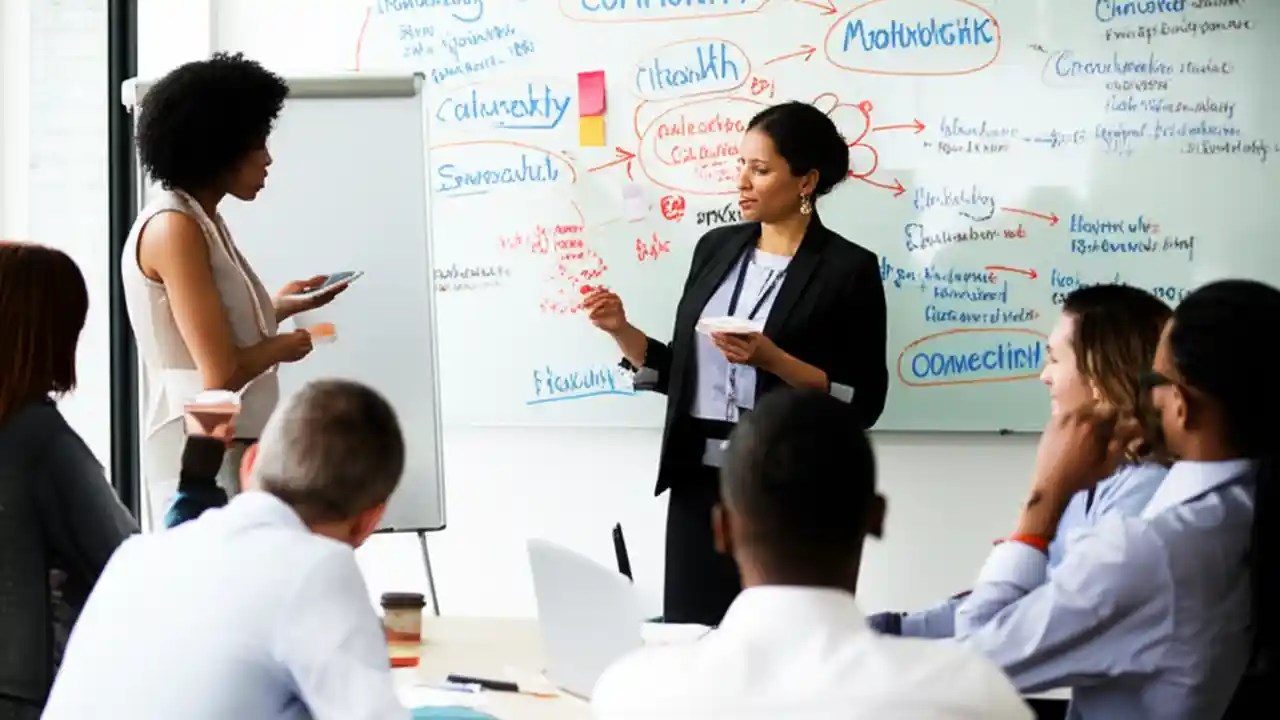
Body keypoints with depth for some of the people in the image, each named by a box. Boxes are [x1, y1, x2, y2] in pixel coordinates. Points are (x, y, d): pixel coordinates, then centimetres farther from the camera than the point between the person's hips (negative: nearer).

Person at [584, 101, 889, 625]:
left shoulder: (849, 269, -6)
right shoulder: (716, 248, 10)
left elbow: (862, 402, -9)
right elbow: (682, 373, 14)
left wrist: (769, 359, -19)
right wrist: (621, 330, -1)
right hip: (700, 484, 5)